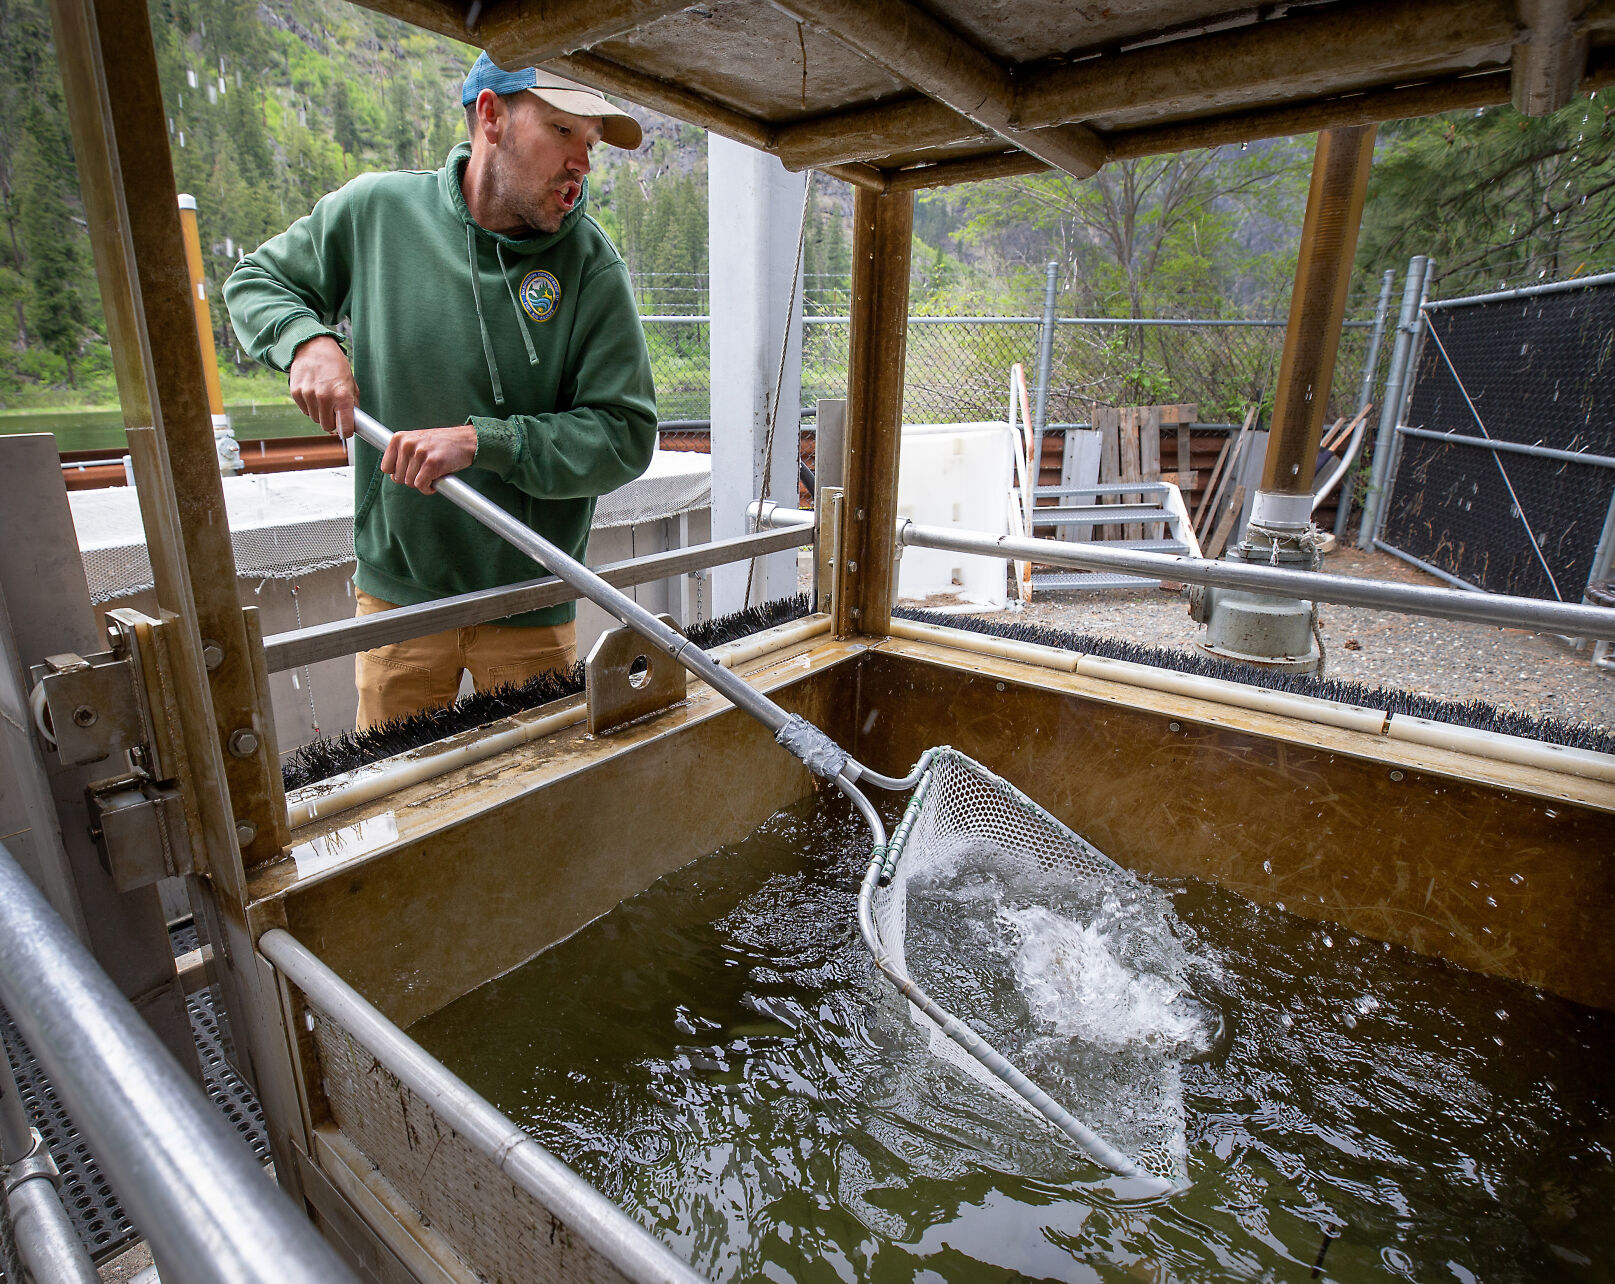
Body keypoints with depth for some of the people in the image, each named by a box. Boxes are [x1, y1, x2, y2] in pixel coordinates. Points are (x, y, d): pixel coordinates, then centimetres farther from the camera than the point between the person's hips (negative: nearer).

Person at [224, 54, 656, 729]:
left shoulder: (590, 263, -9)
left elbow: (626, 434, -14)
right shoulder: (376, 208, -3)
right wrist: (308, 338, -9)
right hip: (397, 589, 2)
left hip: (531, 604, -1)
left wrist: (482, 441, -23)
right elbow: (255, 279, 13)